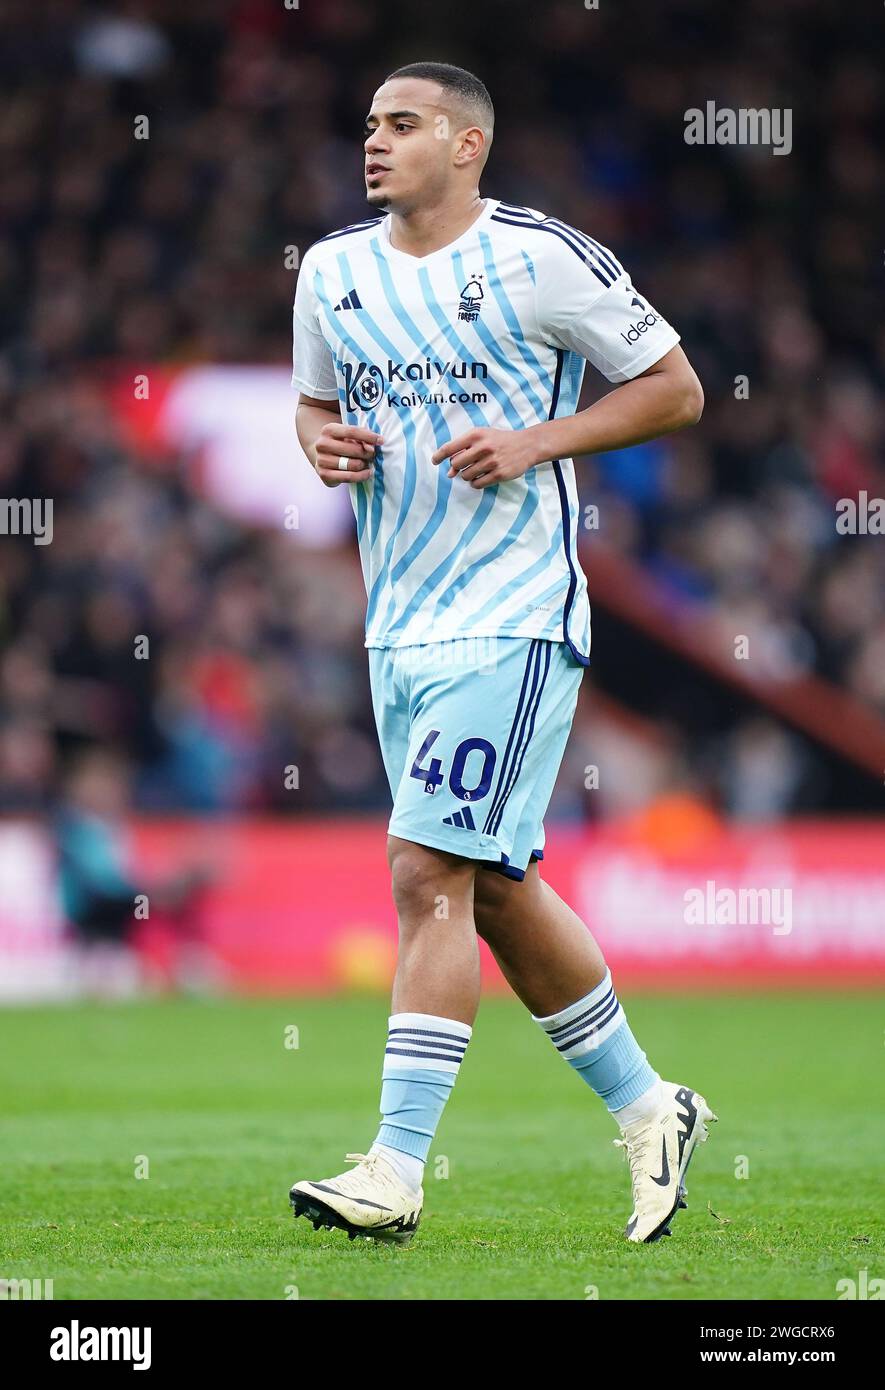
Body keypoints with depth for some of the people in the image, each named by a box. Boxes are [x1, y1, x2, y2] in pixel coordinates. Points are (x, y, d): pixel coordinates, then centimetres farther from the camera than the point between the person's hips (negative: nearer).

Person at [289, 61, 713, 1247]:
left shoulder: (542, 259, -9)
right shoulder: (333, 270, 8)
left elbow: (675, 390, -3)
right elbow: (317, 402, 24)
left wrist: (537, 441, -15)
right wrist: (324, 444, 0)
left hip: (511, 620, -7)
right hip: (399, 621, 7)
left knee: (430, 873, -15)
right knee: (496, 888, 12)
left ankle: (395, 1173, -15)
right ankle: (648, 1110, 28)